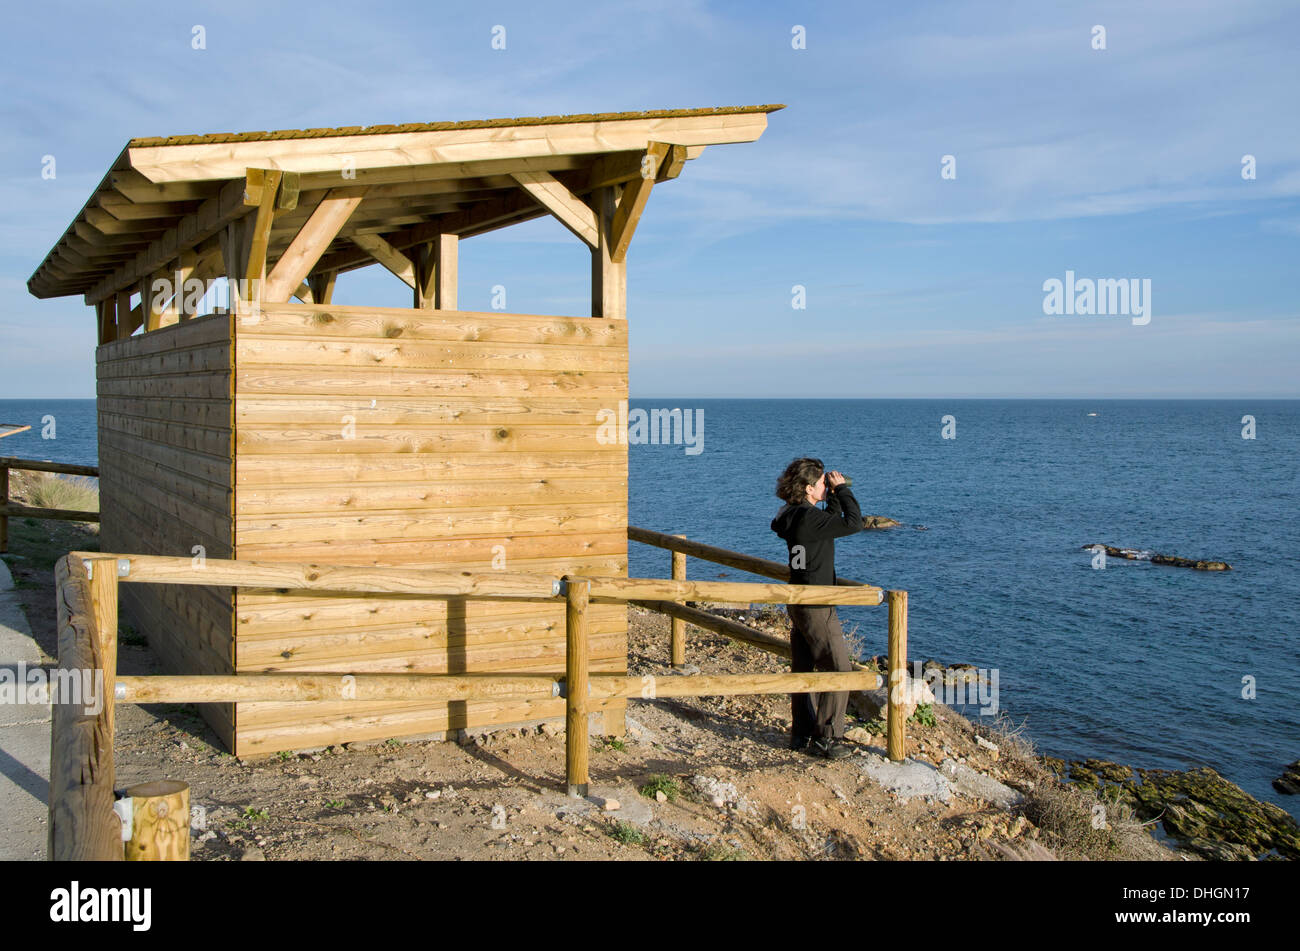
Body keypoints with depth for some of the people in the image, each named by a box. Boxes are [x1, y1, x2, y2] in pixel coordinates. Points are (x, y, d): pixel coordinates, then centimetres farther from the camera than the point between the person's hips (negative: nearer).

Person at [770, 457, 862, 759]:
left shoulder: (794, 514, 8)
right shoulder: (809, 518, -22)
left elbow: (831, 520, 23)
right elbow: (853, 523, -21)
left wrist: (834, 495, 11)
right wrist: (842, 488, -10)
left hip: (798, 603, 10)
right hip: (815, 607, -10)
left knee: (803, 668, 15)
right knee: (838, 669, -3)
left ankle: (801, 734, 23)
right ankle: (826, 738, 1)